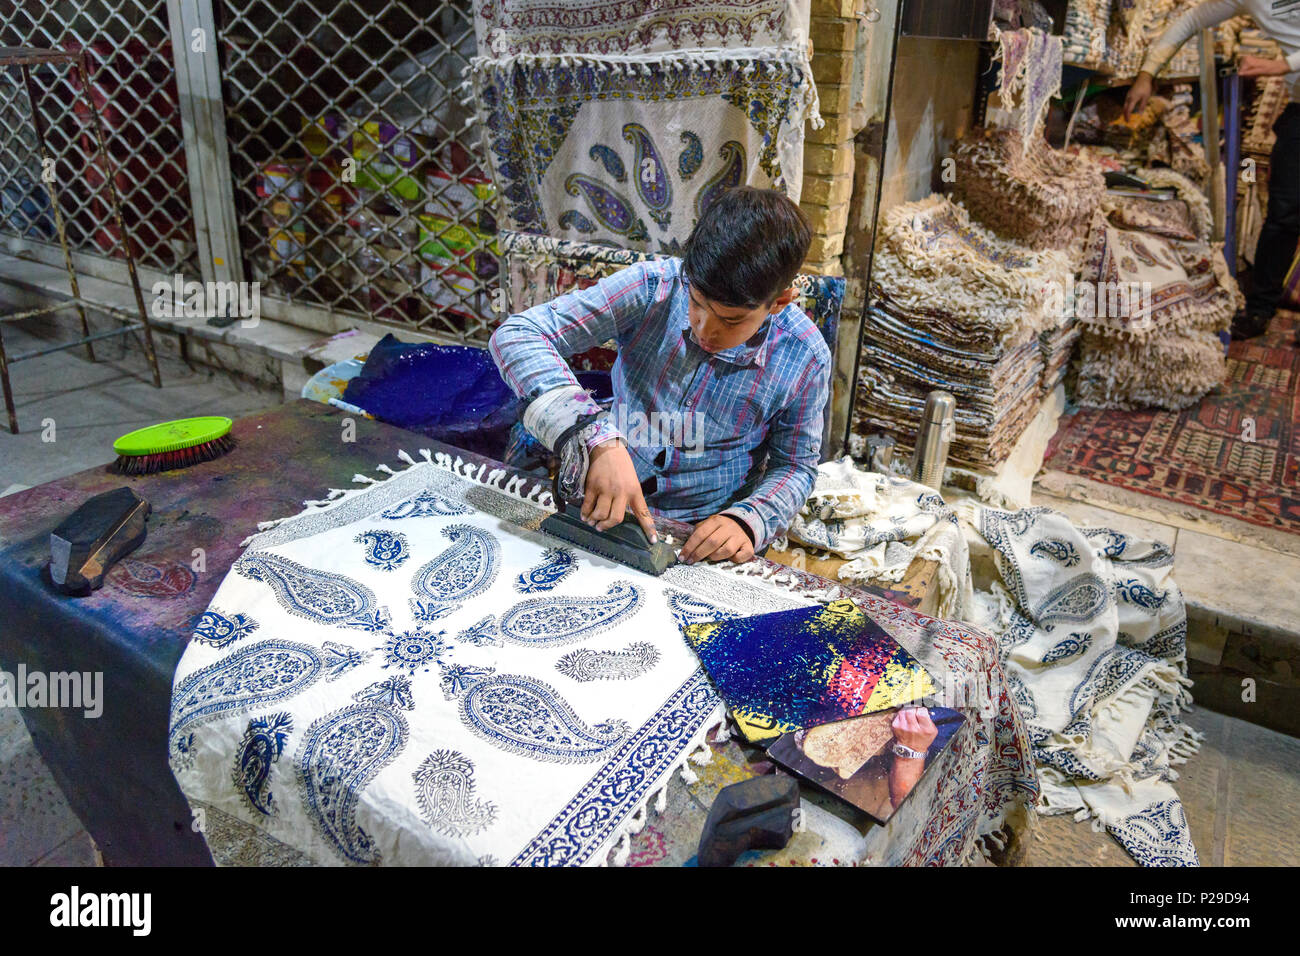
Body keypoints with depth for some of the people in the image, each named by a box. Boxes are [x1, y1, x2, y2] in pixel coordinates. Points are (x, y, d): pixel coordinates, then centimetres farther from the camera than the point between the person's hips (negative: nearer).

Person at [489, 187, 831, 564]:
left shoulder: (806, 359, -15)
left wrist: (748, 521, -20)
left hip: (708, 533, 2)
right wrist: (599, 440, -37)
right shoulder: (653, 288, -19)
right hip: (607, 506, -1)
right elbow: (516, 335, -24)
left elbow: (795, 465, 1)